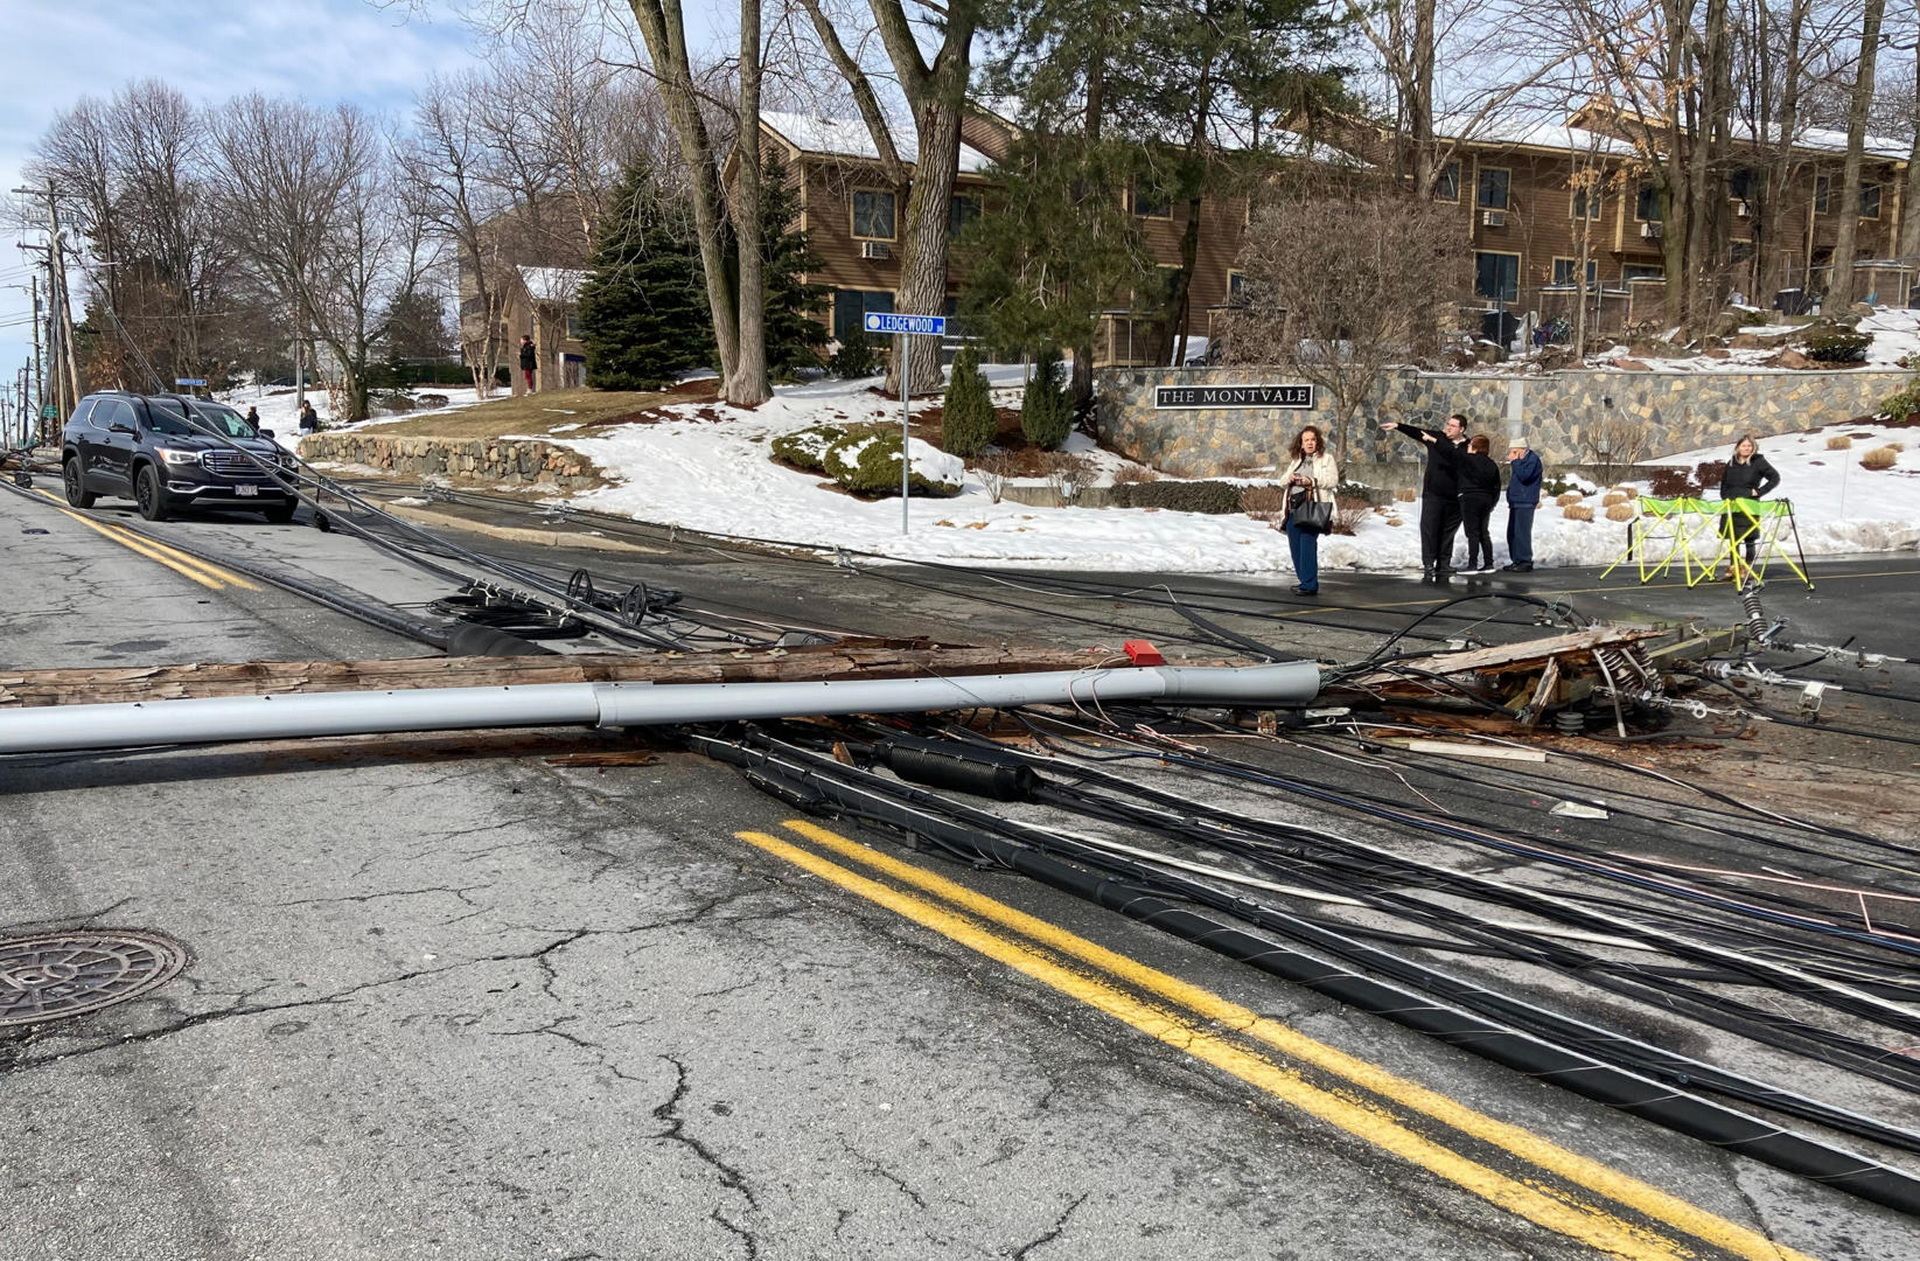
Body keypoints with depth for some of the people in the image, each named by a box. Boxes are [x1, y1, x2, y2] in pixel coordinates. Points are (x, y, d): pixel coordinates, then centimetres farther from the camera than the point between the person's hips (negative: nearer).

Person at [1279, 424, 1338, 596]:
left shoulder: (1326, 458, 5)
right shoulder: (1297, 460, 23)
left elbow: (1333, 480, -8)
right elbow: (1282, 481, 19)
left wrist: (1312, 481, -19)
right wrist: (1289, 477, -4)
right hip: (1294, 507, 7)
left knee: (1307, 544, -14)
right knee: (1295, 545, 6)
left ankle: (1310, 585, -14)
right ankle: (1305, 581, 16)